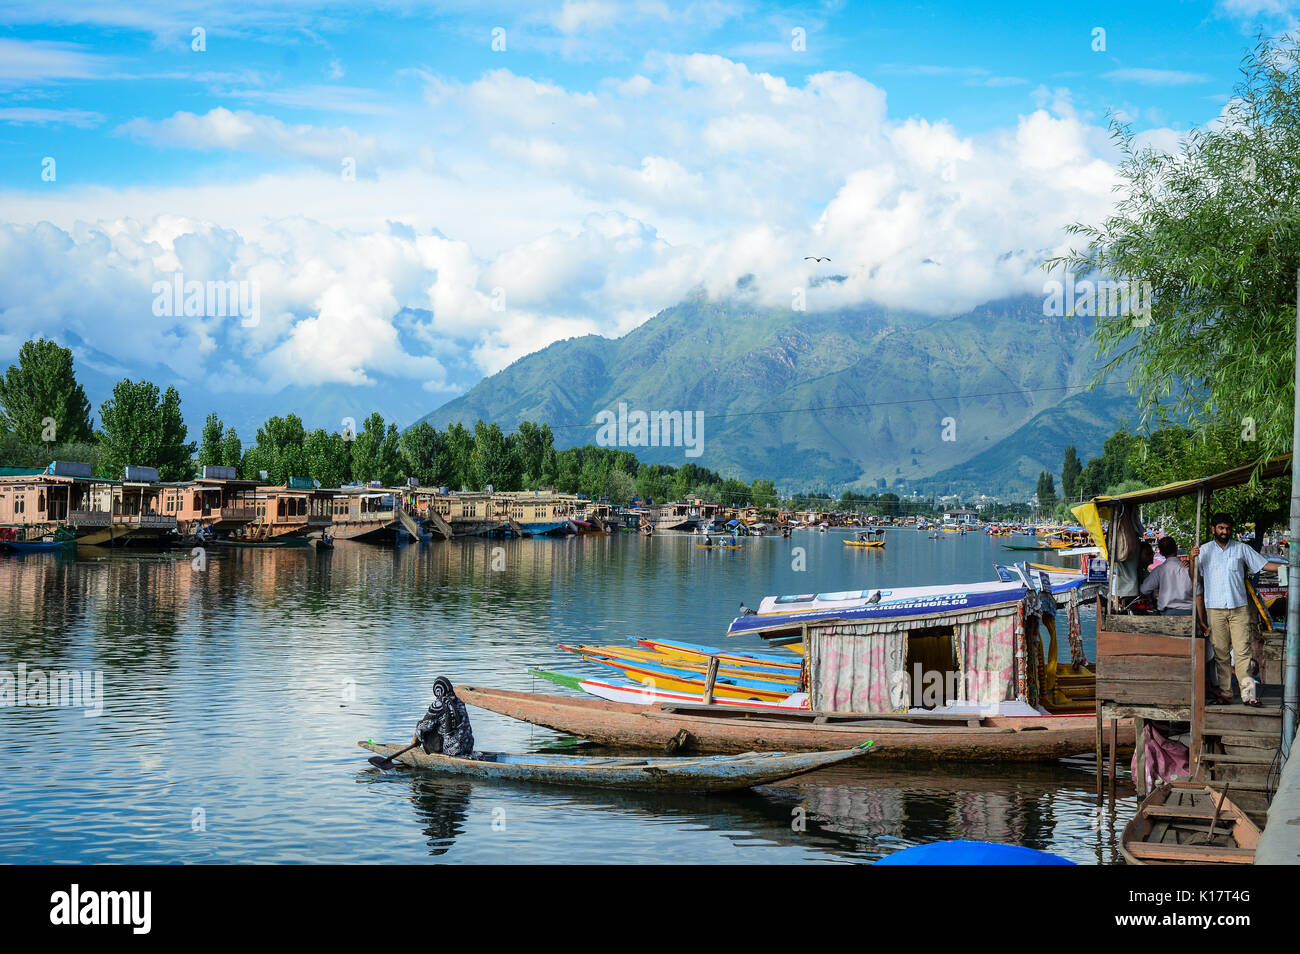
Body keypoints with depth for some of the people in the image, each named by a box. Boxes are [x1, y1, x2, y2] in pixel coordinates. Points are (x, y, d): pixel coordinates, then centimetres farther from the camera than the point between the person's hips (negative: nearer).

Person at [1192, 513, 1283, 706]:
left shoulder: (1241, 549, 11)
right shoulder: (1204, 551, 9)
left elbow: (1265, 564, 13)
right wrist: (1192, 559, -11)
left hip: (1239, 607, 0)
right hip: (1215, 609, 0)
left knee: (1242, 651, -8)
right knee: (1220, 653, 0)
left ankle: (1248, 693, -9)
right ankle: (1224, 694, 4)